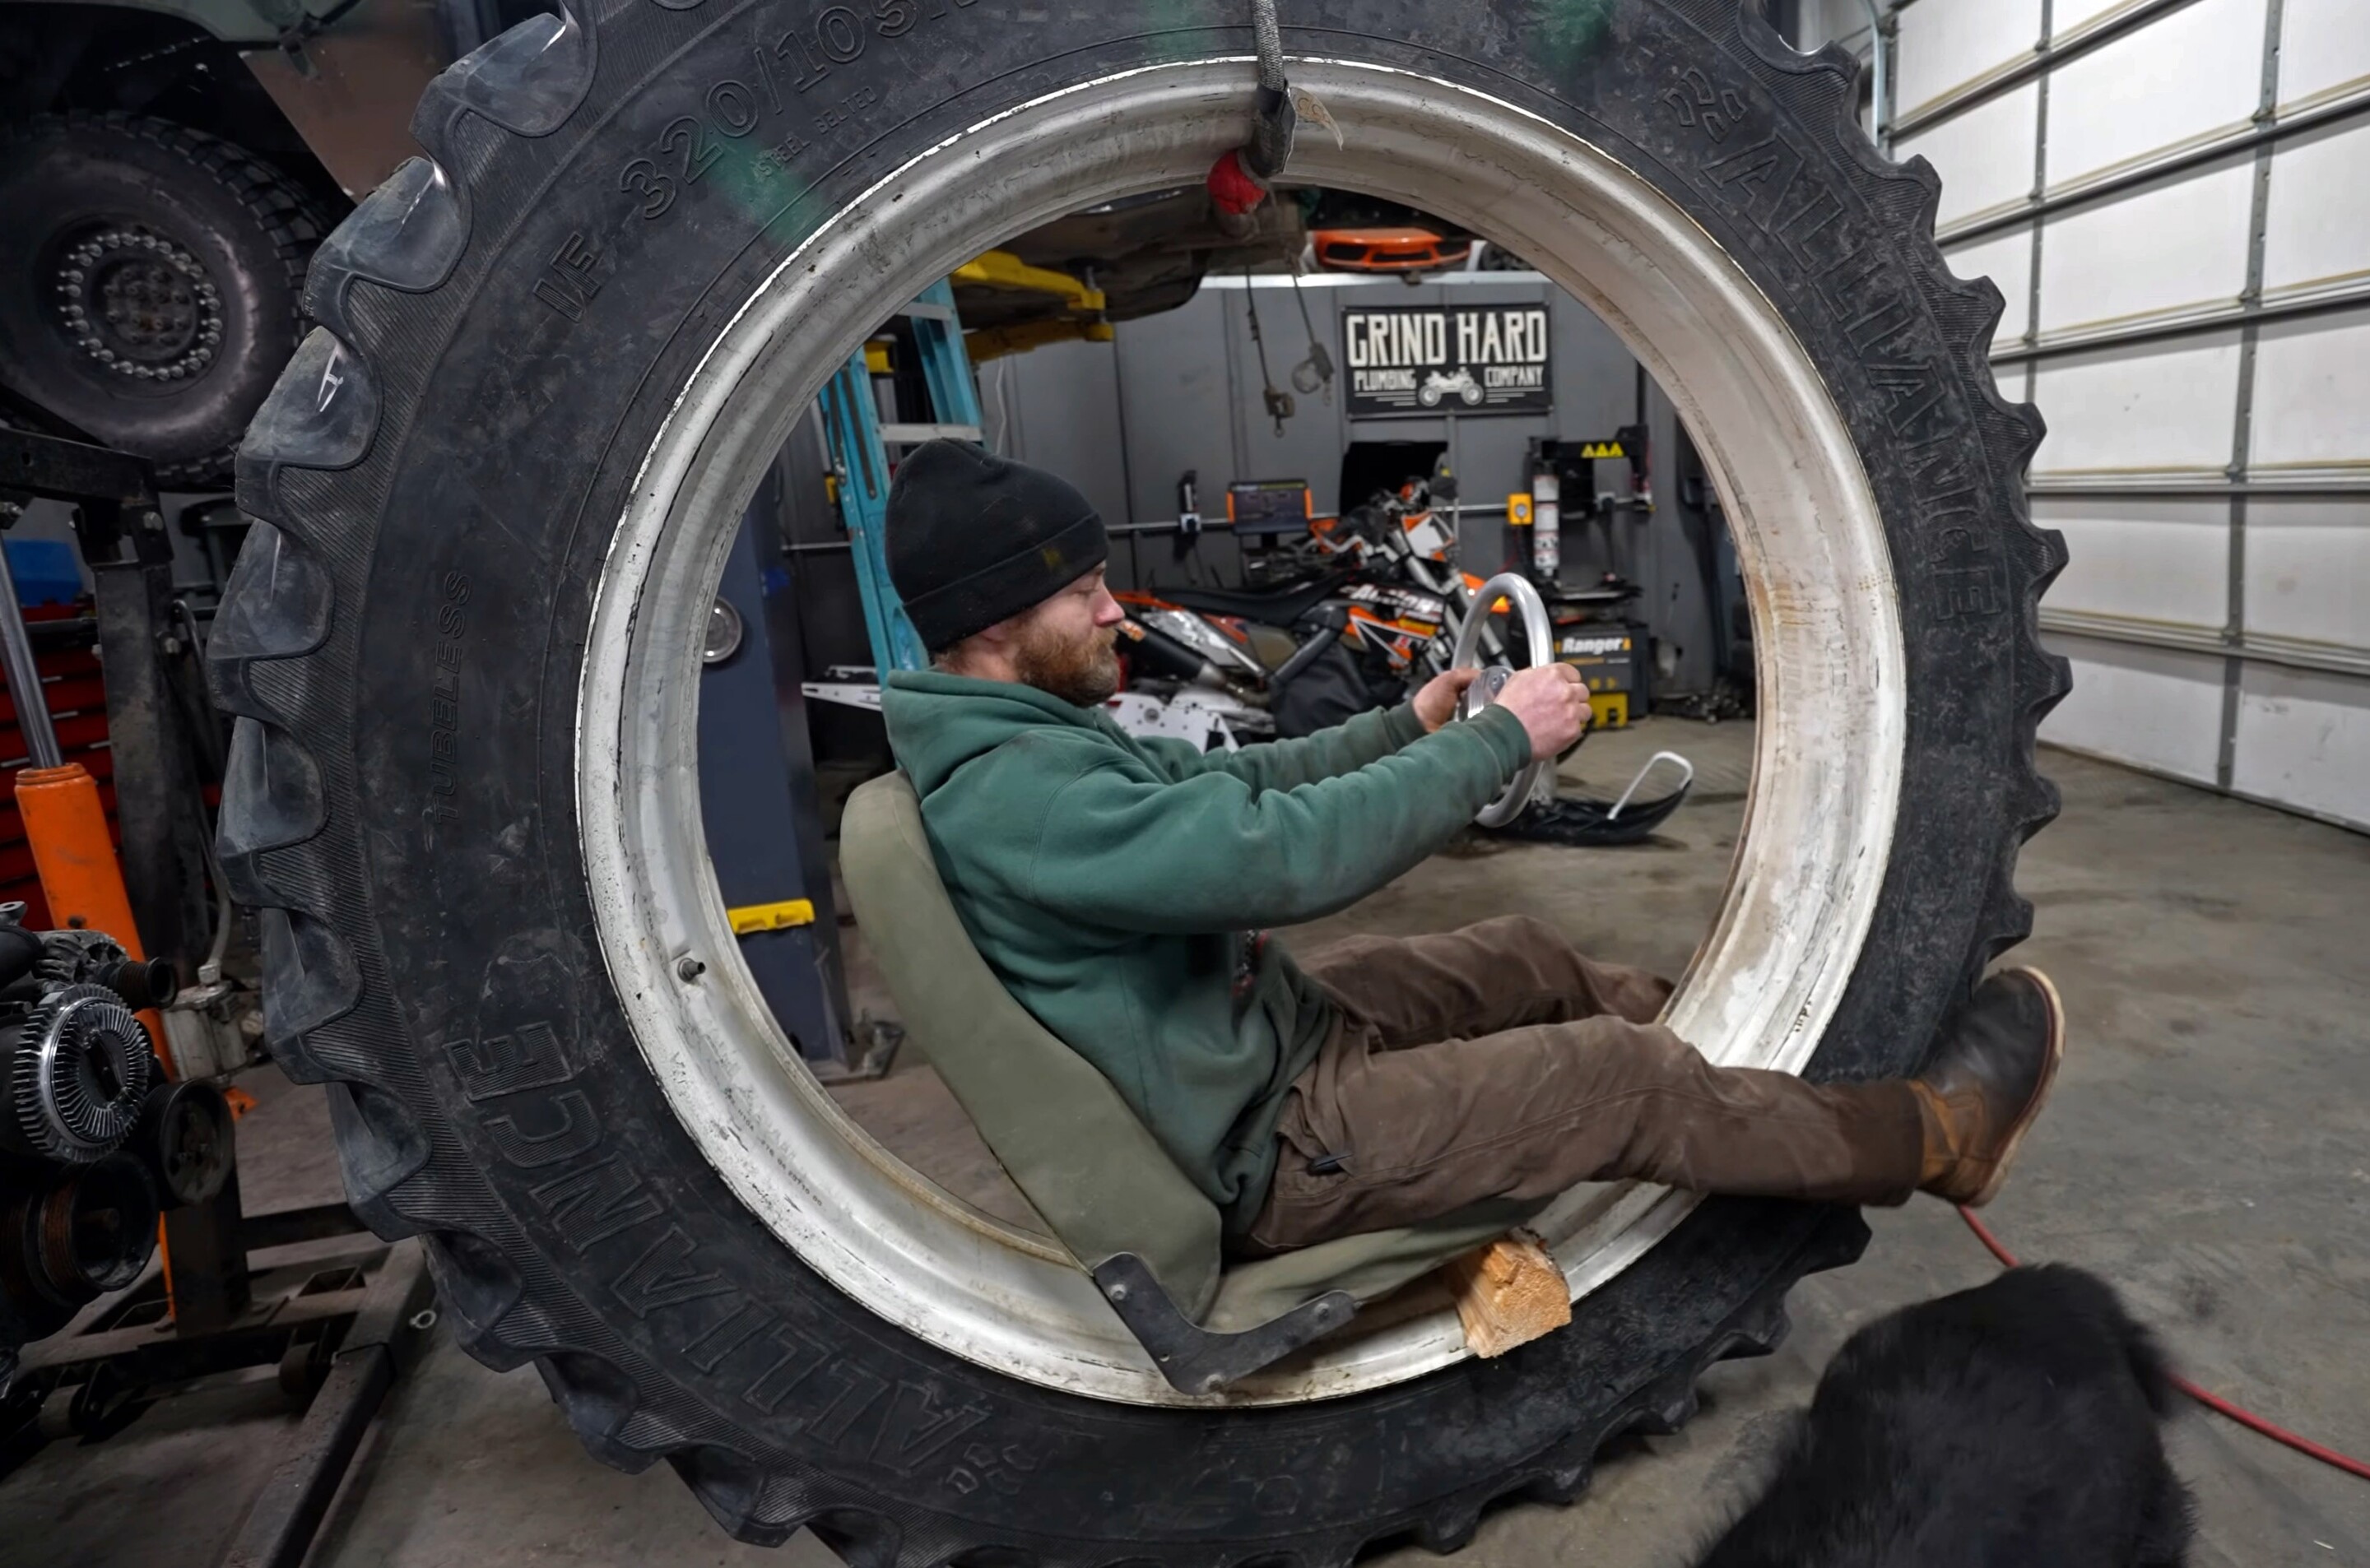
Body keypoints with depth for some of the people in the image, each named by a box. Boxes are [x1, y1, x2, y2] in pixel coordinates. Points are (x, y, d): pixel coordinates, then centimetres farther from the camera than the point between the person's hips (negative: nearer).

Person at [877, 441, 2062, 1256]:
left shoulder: (1020, 736, 3)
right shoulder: (1013, 797, -30)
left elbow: (1231, 783, 9)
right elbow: (1289, 852, -34)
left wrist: (1408, 727, 1)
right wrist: (1500, 739, -22)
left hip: (1264, 1019, 10)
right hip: (1262, 1146, -9)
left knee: (1528, 957, 16)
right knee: (1625, 1073, -6)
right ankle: (1930, 1136, 15)